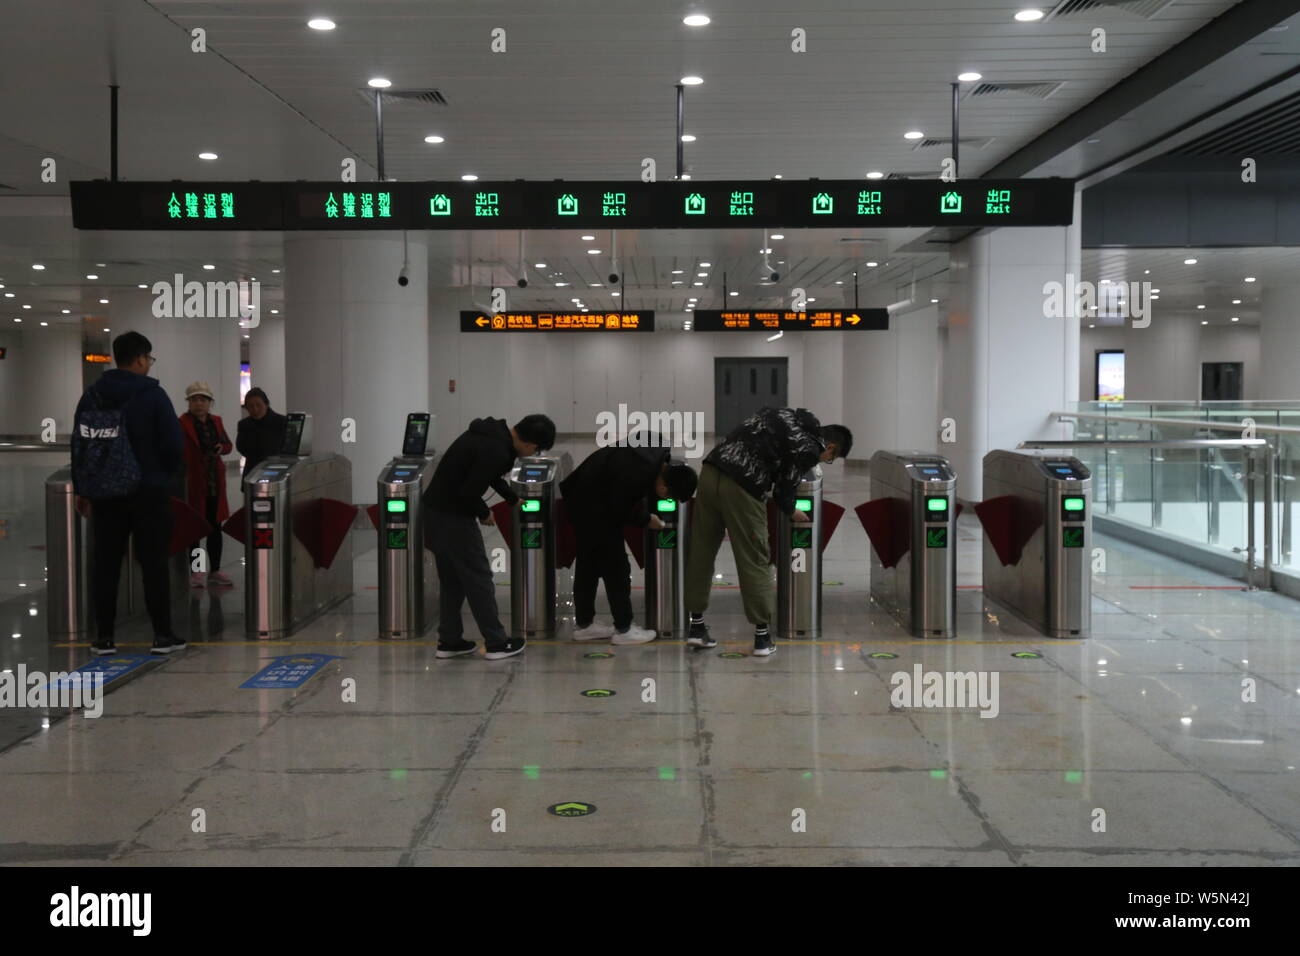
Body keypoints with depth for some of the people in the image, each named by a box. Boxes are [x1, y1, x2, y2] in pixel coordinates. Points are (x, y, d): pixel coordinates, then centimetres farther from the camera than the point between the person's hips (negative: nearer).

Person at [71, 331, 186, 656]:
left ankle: (104, 636, 9)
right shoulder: (152, 395, -9)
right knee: (154, 563, 1)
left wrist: (82, 489, 13)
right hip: (148, 492, -4)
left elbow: (78, 445, 7)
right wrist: (166, 473, 9)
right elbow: (172, 443, -10)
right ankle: (162, 634, 4)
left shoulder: (91, 396, 5)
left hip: (103, 493, 4)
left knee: (105, 563, 7)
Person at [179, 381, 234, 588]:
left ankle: (214, 571, 16)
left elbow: (228, 445, 20)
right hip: (192, 483, -6)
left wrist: (222, 447, -1)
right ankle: (195, 572, 8)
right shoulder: (182, 424, -8)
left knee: (215, 527, 9)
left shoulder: (216, 421, 12)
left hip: (215, 483, 6)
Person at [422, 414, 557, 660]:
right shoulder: (496, 452, -22)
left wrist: (514, 498, 28)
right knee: (479, 578, 1)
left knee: (451, 580, 16)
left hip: (435, 510, 9)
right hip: (452, 517, -9)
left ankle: (449, 641, 21)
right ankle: (497, 643, 8)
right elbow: (467, 492, -23)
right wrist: (484, 513, -5)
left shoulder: (490, 432, 8)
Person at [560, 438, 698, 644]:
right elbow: (619, 511, -20)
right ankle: (623, 629, 4)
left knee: (589, 562, 15)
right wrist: (646, 520, -5)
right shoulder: (636, 475, -33)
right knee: (616, 565, -3)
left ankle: (583, 624, 24)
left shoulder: (658, 457, -9)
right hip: (592, 504, -9)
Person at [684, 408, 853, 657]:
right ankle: (762, 636, 11)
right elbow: (784, 487, 1)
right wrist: (791, 512, 22)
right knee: (754, 561, 4)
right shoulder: (809, 448, 0)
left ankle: (696, 625, 22)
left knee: (700, 552, 14)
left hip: (711, 470, 8)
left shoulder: (788, 415, 21)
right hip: (740, 488, -8)